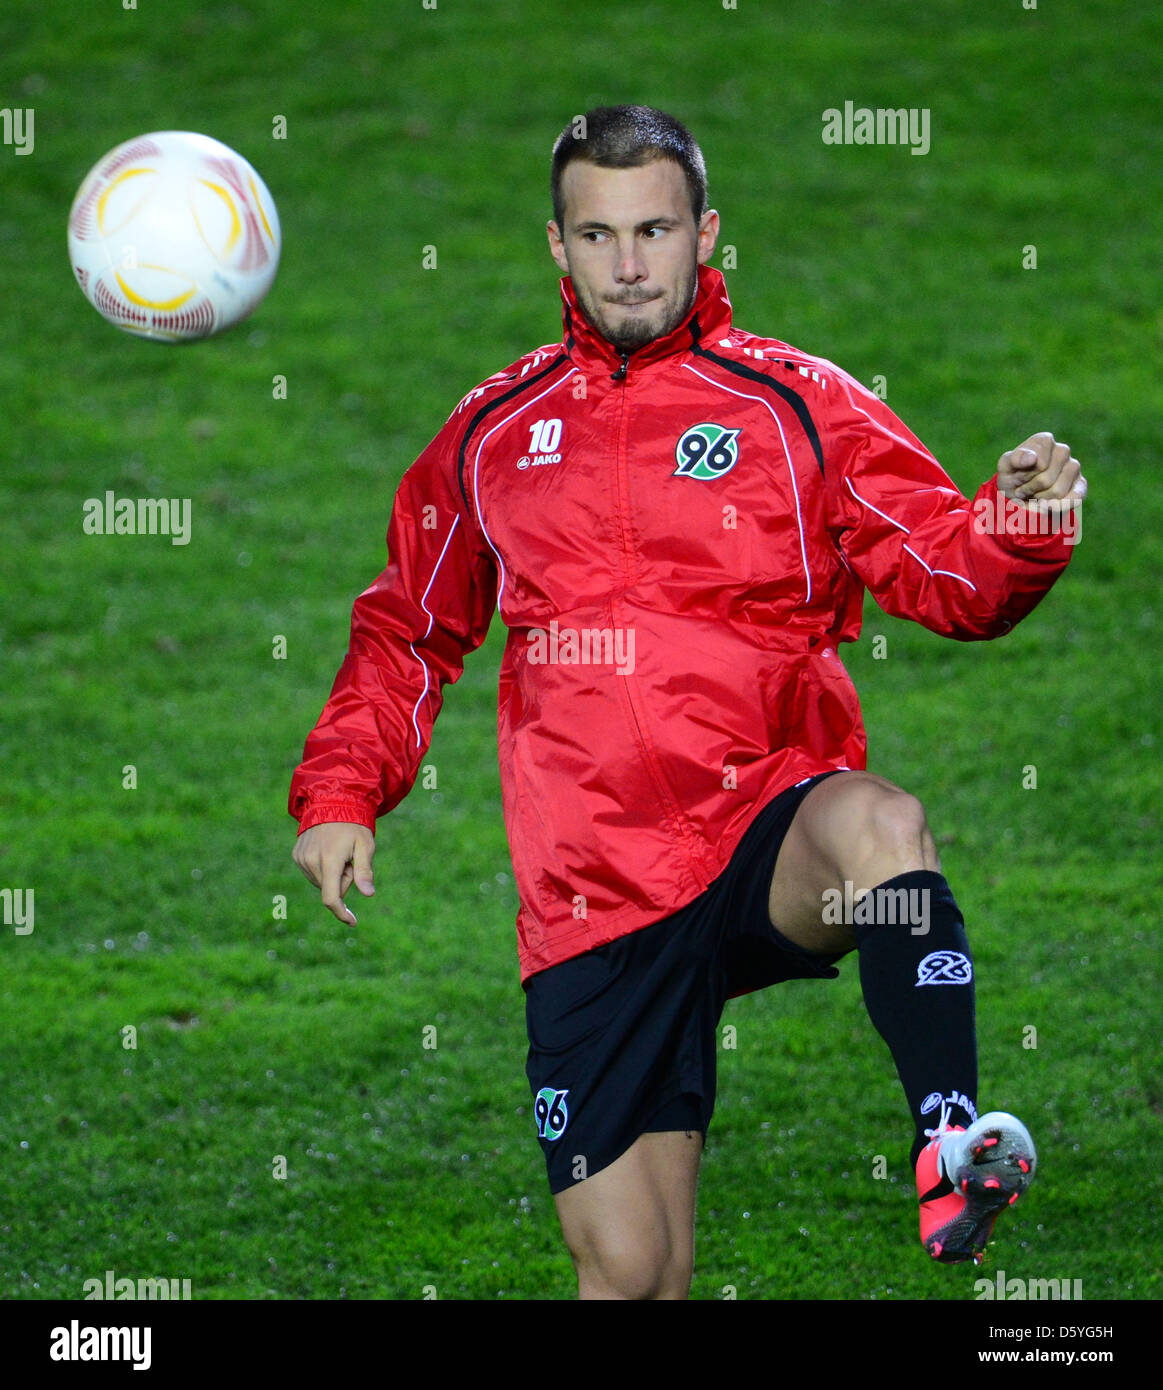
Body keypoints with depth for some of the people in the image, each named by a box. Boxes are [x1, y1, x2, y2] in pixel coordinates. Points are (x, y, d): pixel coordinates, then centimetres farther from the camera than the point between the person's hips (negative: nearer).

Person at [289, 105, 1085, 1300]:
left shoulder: (794, 404, 5)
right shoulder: (492, 434, 12)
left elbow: (948, 574, 0)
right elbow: (406, 632, 25)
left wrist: (1019, 528, -22)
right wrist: (340, 793, 12)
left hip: (771, 831, -2)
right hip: (594, 905, 2)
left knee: (883, 825, -39)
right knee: (629, 1267, -3)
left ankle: (952, 1151, -45)